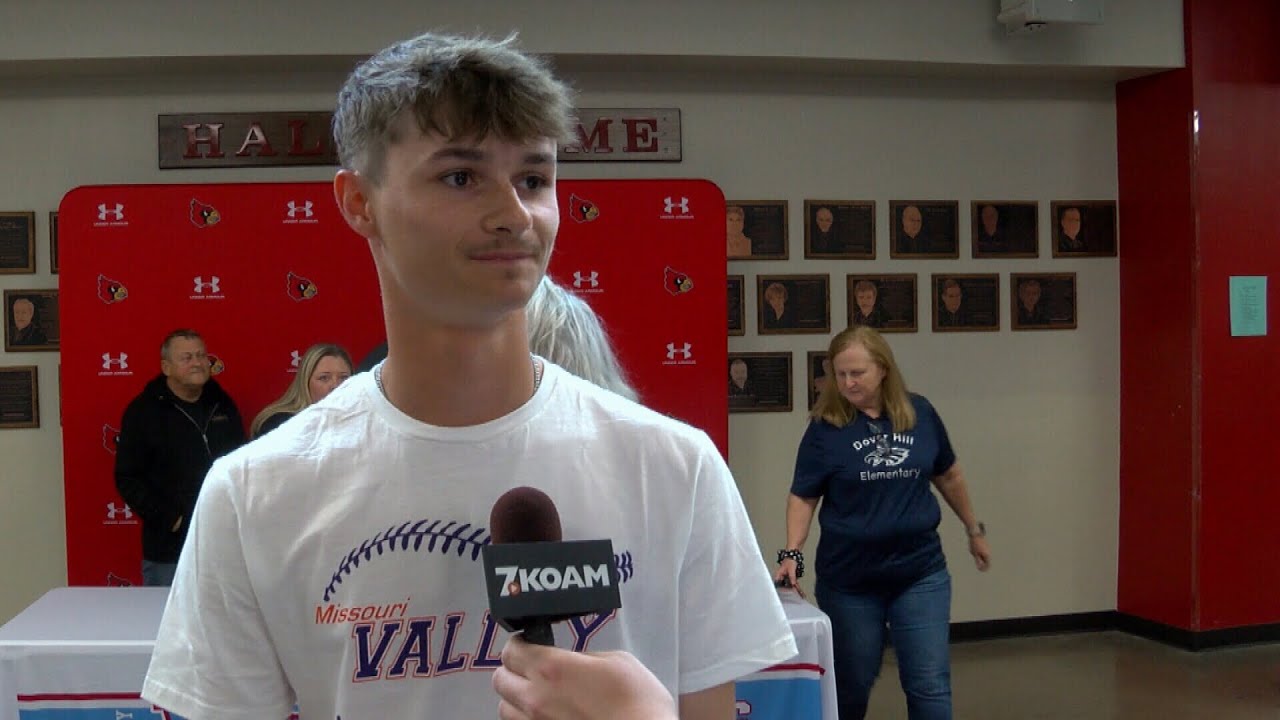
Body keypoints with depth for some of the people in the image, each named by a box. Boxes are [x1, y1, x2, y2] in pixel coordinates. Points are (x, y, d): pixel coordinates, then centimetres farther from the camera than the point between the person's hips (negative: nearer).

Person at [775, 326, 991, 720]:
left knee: (930, 684, 1)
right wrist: (792, 553, -18)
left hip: (921, 573, 1)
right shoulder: (825, 425, -8)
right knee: (851, 684, 12)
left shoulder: (919, 413, 0)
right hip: (849, 580, -1)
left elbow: (948, 476, 14)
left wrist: (974, 530, 22)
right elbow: (803, 496, -5)